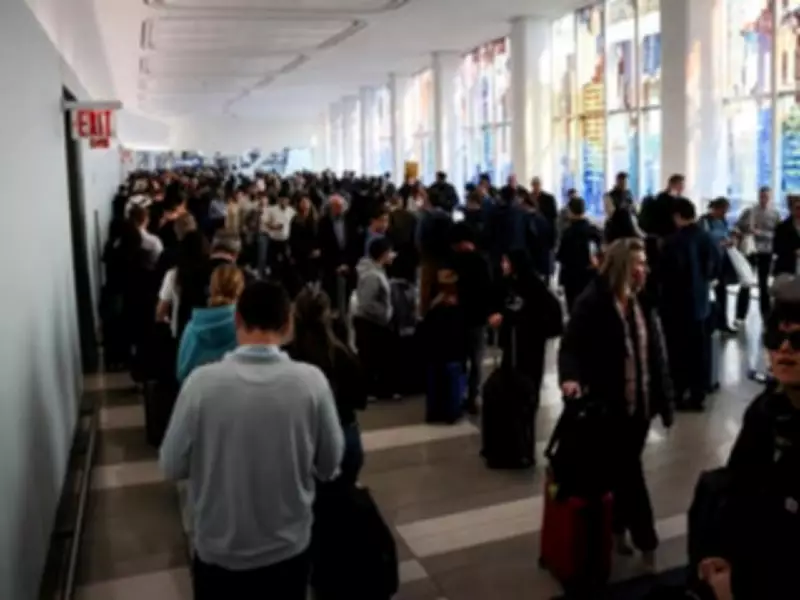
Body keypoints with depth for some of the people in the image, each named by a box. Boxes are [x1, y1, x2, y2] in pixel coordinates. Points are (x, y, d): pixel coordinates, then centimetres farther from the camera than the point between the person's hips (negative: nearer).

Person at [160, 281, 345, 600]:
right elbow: (329, 465, -6)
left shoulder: (202, 382, -20)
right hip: (289, 548, 1)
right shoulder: (312, 381, -18)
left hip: (219, 551, 0)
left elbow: (172, 466, -9)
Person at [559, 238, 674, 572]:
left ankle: (616, 530, 32)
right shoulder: (592, 303, -12)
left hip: (640, 403, 6)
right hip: (607, 404, -6)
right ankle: (647, 545, 17)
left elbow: (656, 354, 7)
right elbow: (571, 346, -16)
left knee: (623, 470, 16)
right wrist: (570, 377, -36)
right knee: (629, 473, 3)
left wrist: (664, 399, 6)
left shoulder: (643, 304, 6)